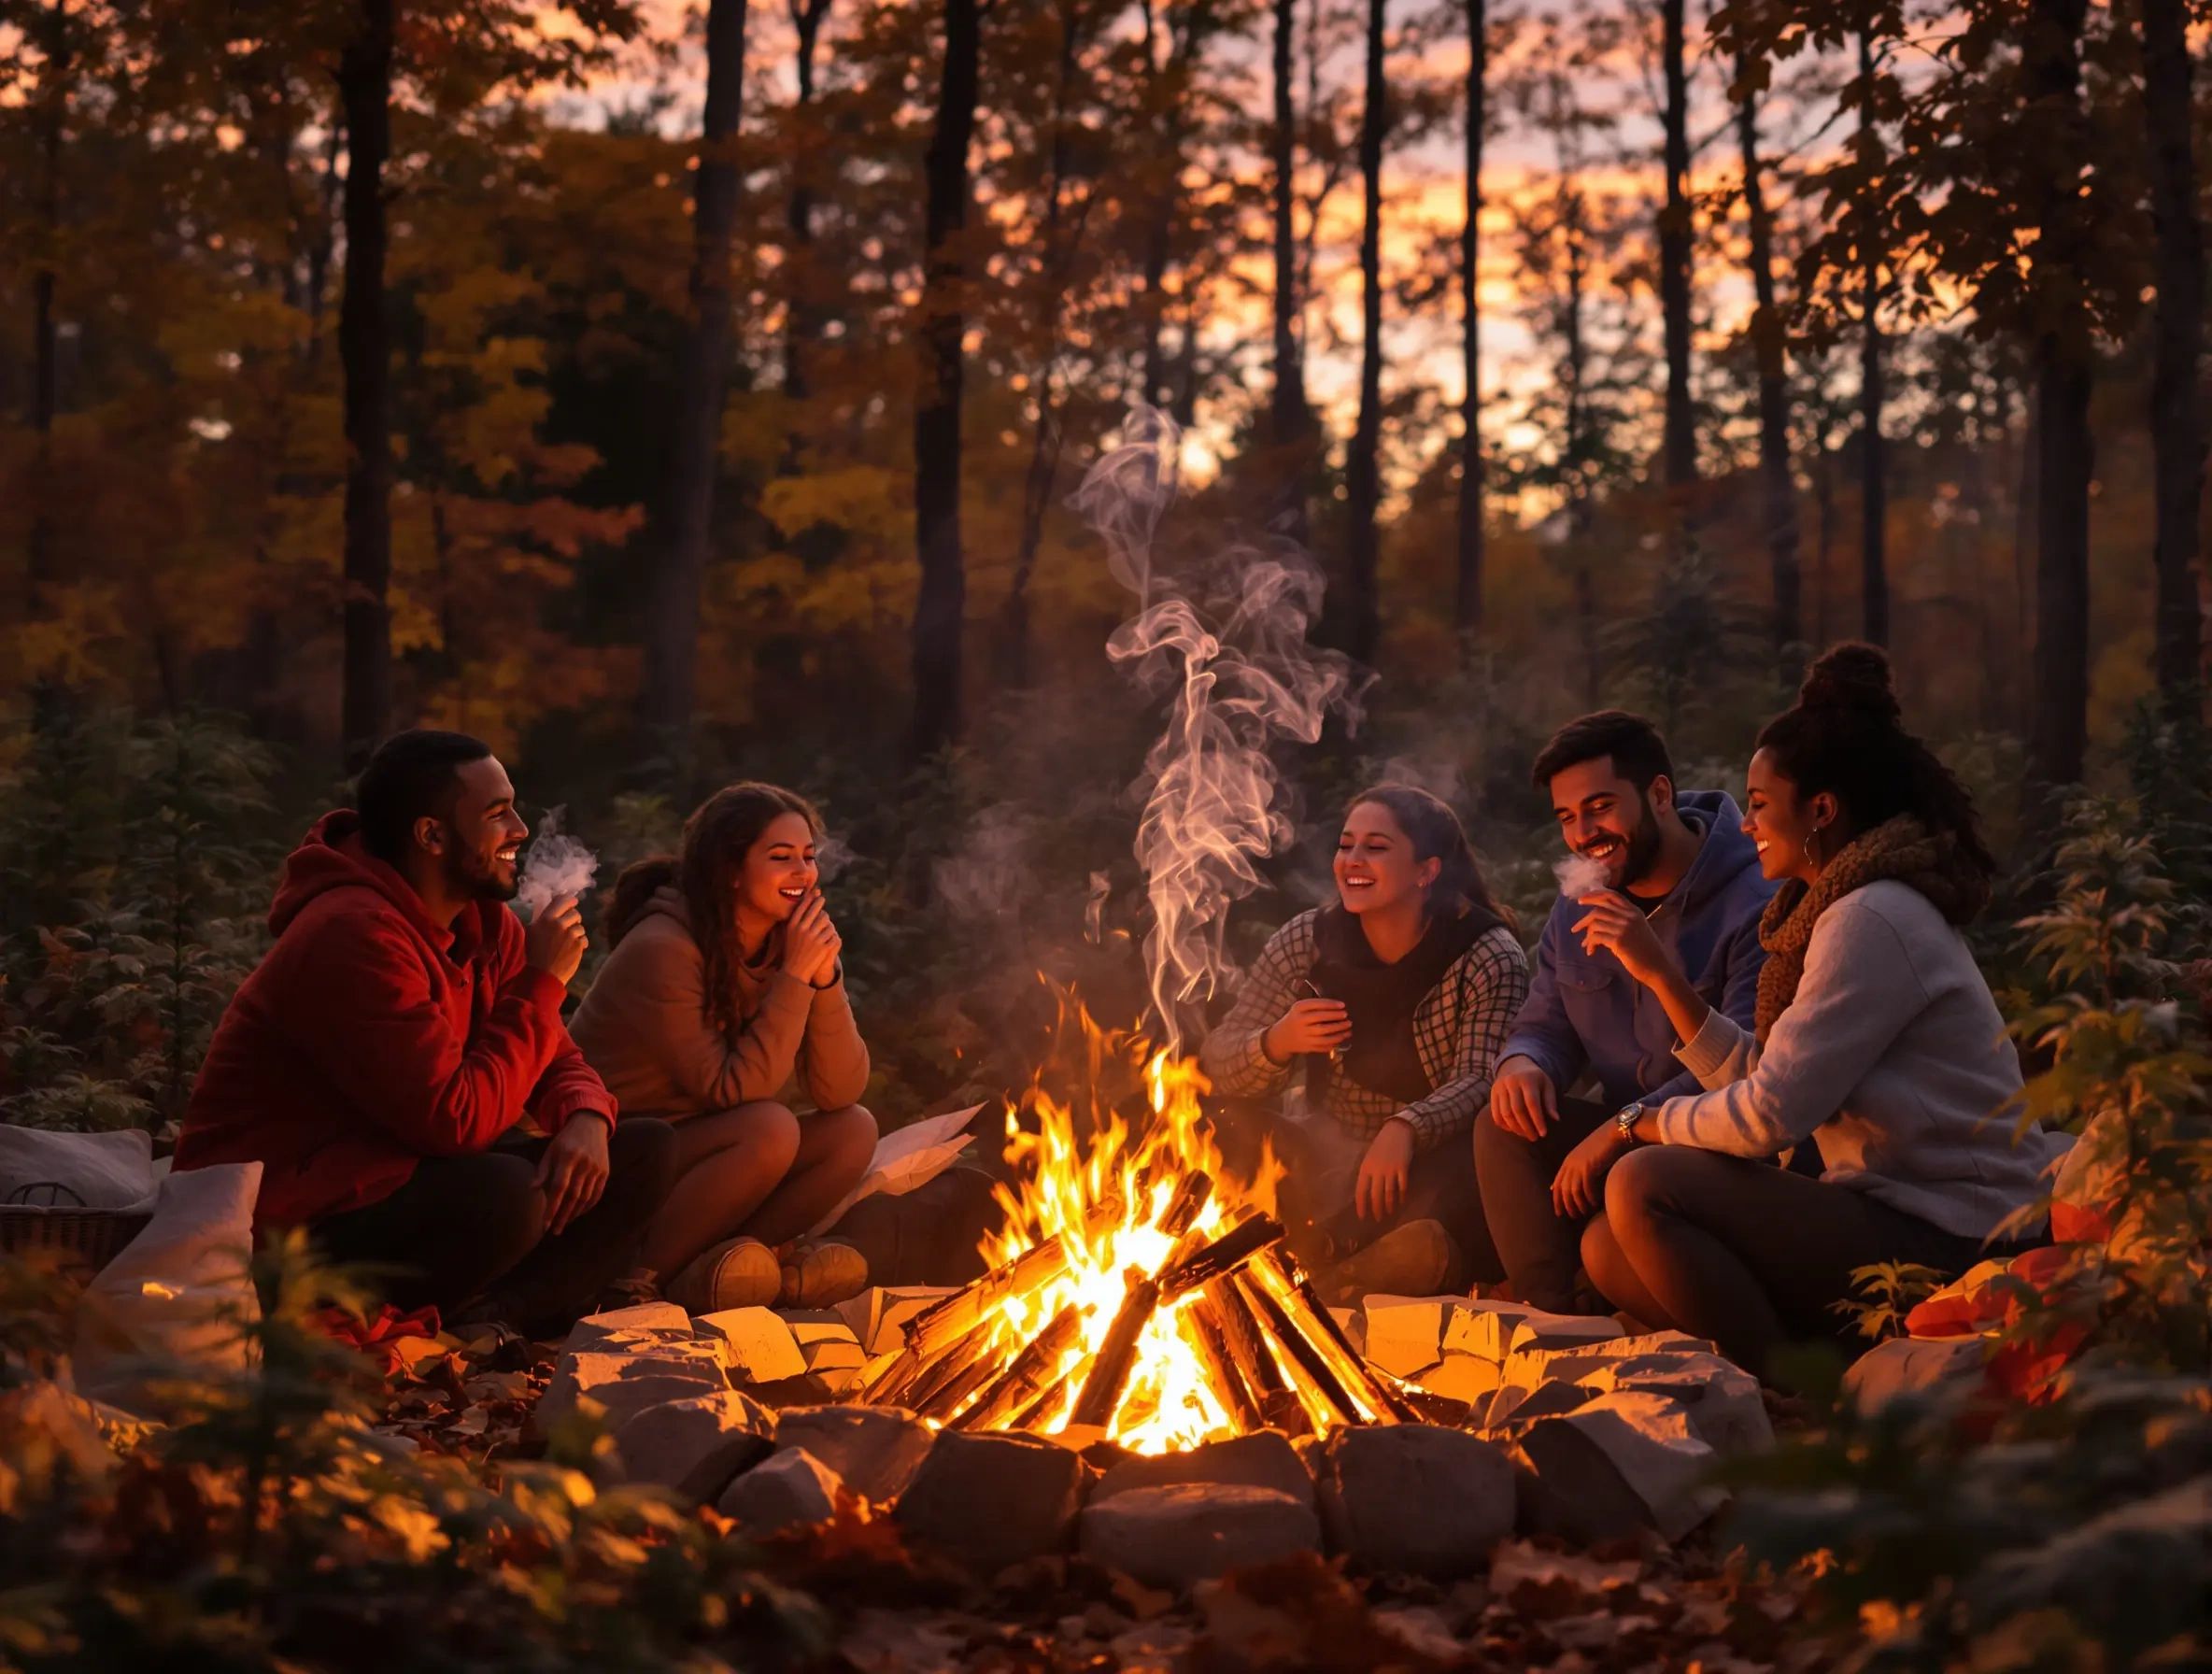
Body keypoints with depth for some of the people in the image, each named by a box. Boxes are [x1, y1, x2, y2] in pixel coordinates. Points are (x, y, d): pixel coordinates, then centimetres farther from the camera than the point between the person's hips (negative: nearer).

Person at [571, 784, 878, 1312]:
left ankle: (712, 1266, -11)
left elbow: (840, 1092, -6)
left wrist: (823, 976, -18)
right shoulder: (661, 951, -20)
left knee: (853, 1130, -10)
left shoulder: (787, 944, 1)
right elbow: (732, 1090, -24)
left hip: (696, 1151, 8)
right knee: (770, 1127, -29)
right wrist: (795, 978, -24)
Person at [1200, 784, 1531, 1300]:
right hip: (1330, 1170, 4)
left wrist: (1405, 1129, -41)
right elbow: (1218, 1064, 0)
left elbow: (1483, 1080, -21)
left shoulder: (1490, 958, -9)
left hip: (1437, 1170, -4)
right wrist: (1277, 1043, -23)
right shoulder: (1305, 942, 0)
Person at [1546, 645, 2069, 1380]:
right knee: (1609, 1249, 3)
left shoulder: (1871, 919, -16)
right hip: (1895, 1213, 10)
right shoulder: (1845, 908, 17)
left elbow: (1770, 1113, -20)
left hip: (1947, 1245, -10)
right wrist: (1660, 971, 7)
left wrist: (1636, 1124, -7)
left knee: (1644, 1186, -22)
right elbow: (1756, 1078, 10)